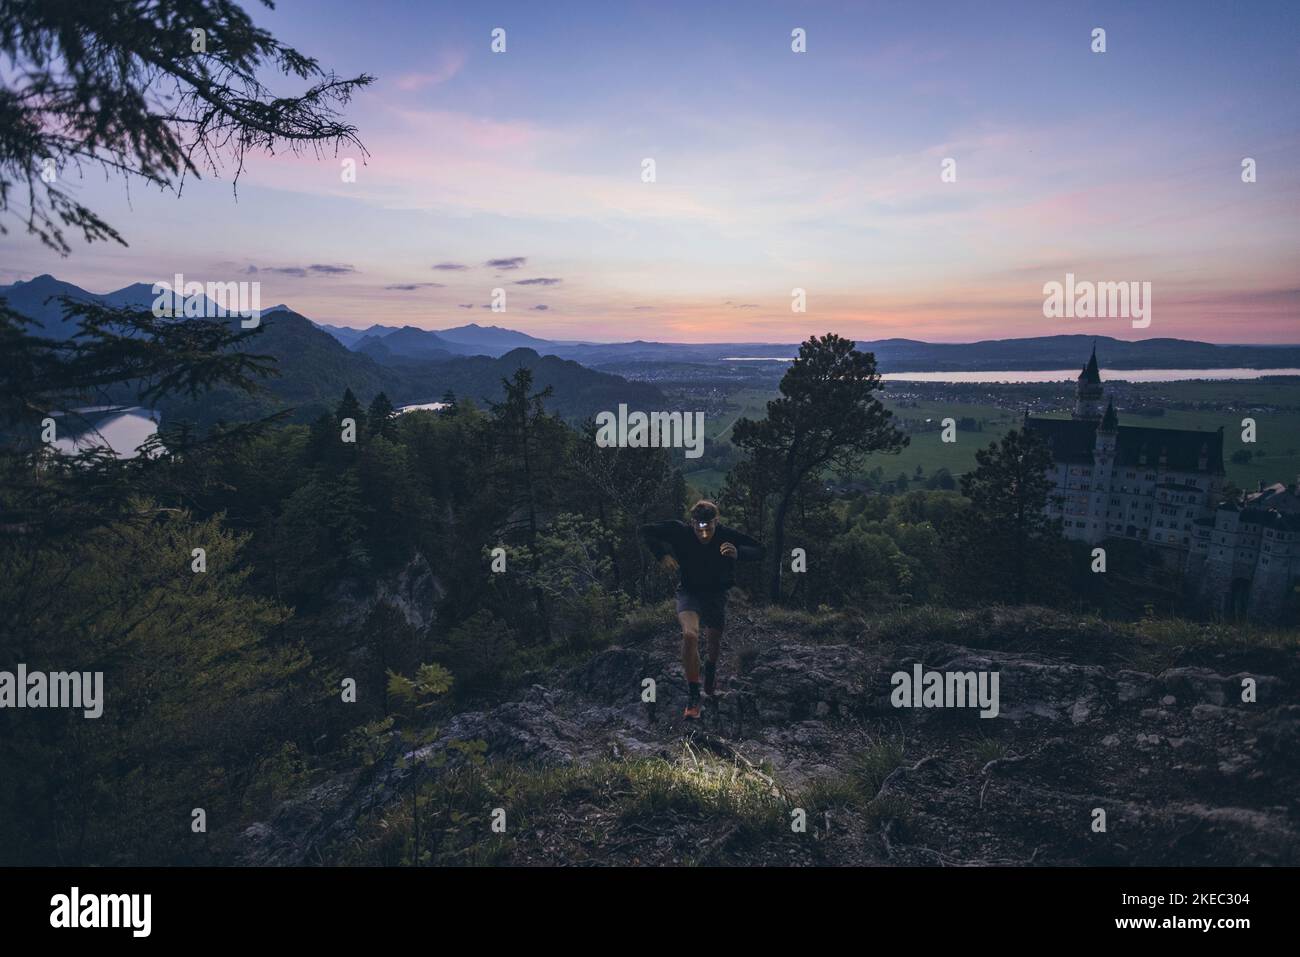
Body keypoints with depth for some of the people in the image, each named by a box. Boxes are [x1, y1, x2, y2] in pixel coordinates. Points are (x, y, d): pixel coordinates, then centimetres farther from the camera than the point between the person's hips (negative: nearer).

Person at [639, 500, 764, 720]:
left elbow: (758, 550, -15)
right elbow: (646, 531, -12)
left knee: (714, 640, 16)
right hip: (689, 592, -2)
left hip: (716, 593, 2)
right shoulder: (680, 531, -22)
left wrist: (738, 553, -36)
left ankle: (711, 669, 54)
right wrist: (662, 554, -27)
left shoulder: (727, 535, -20)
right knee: (690, 635, -26)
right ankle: (693, 697, -17)